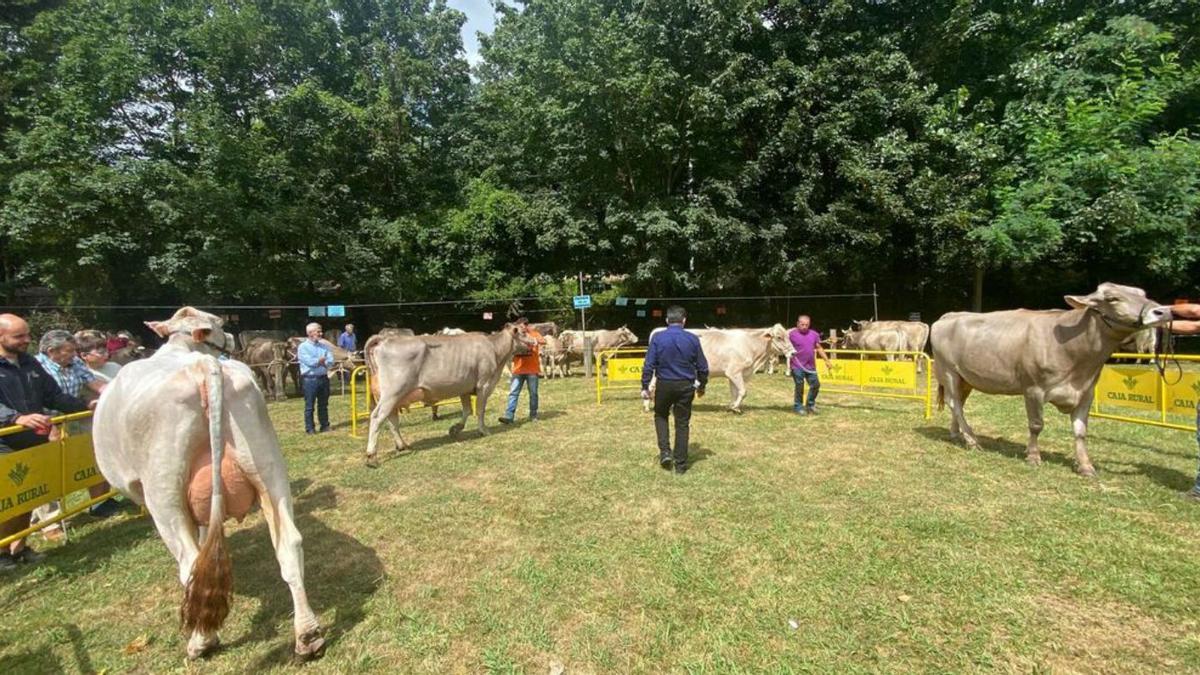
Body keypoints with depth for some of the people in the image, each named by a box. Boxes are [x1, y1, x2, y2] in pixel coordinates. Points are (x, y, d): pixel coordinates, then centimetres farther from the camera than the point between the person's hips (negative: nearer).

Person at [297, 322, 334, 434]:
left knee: (323, 404, 12)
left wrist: (318, 362, -16)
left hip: (323, 378, 4)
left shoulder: (324, 345, 10)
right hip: (309, 380, -4)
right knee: (309, 406, 1)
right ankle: (309, 428, 8)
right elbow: (310, 362, -16)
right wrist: (321, 360, -5)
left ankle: (325, 425, 21)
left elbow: (330, 361, -1)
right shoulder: (303, 347, -4)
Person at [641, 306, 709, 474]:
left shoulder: (658, 338, -6)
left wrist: (645, 387, -2)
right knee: (682, 424, 9)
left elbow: (649, 364, -9)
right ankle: (680, 464, 14)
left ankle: (665, 452, 10)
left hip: (664, 385, -1)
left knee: (660, 416, 23)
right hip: (686, 386, 1)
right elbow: (702, 367, 3)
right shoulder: (693, 339, -2)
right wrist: (701, 386, 18)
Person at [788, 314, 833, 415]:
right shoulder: (792, 334, -7)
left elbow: (819, 348, 15)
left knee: (815, 385, 8)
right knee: (799, 387, 1)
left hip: (811, 366, 5)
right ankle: (798, 407, 18)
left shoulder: (814, 334, 8)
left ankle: (810, 405, 28)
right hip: (797, 366, -5)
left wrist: (827, 360, 14)